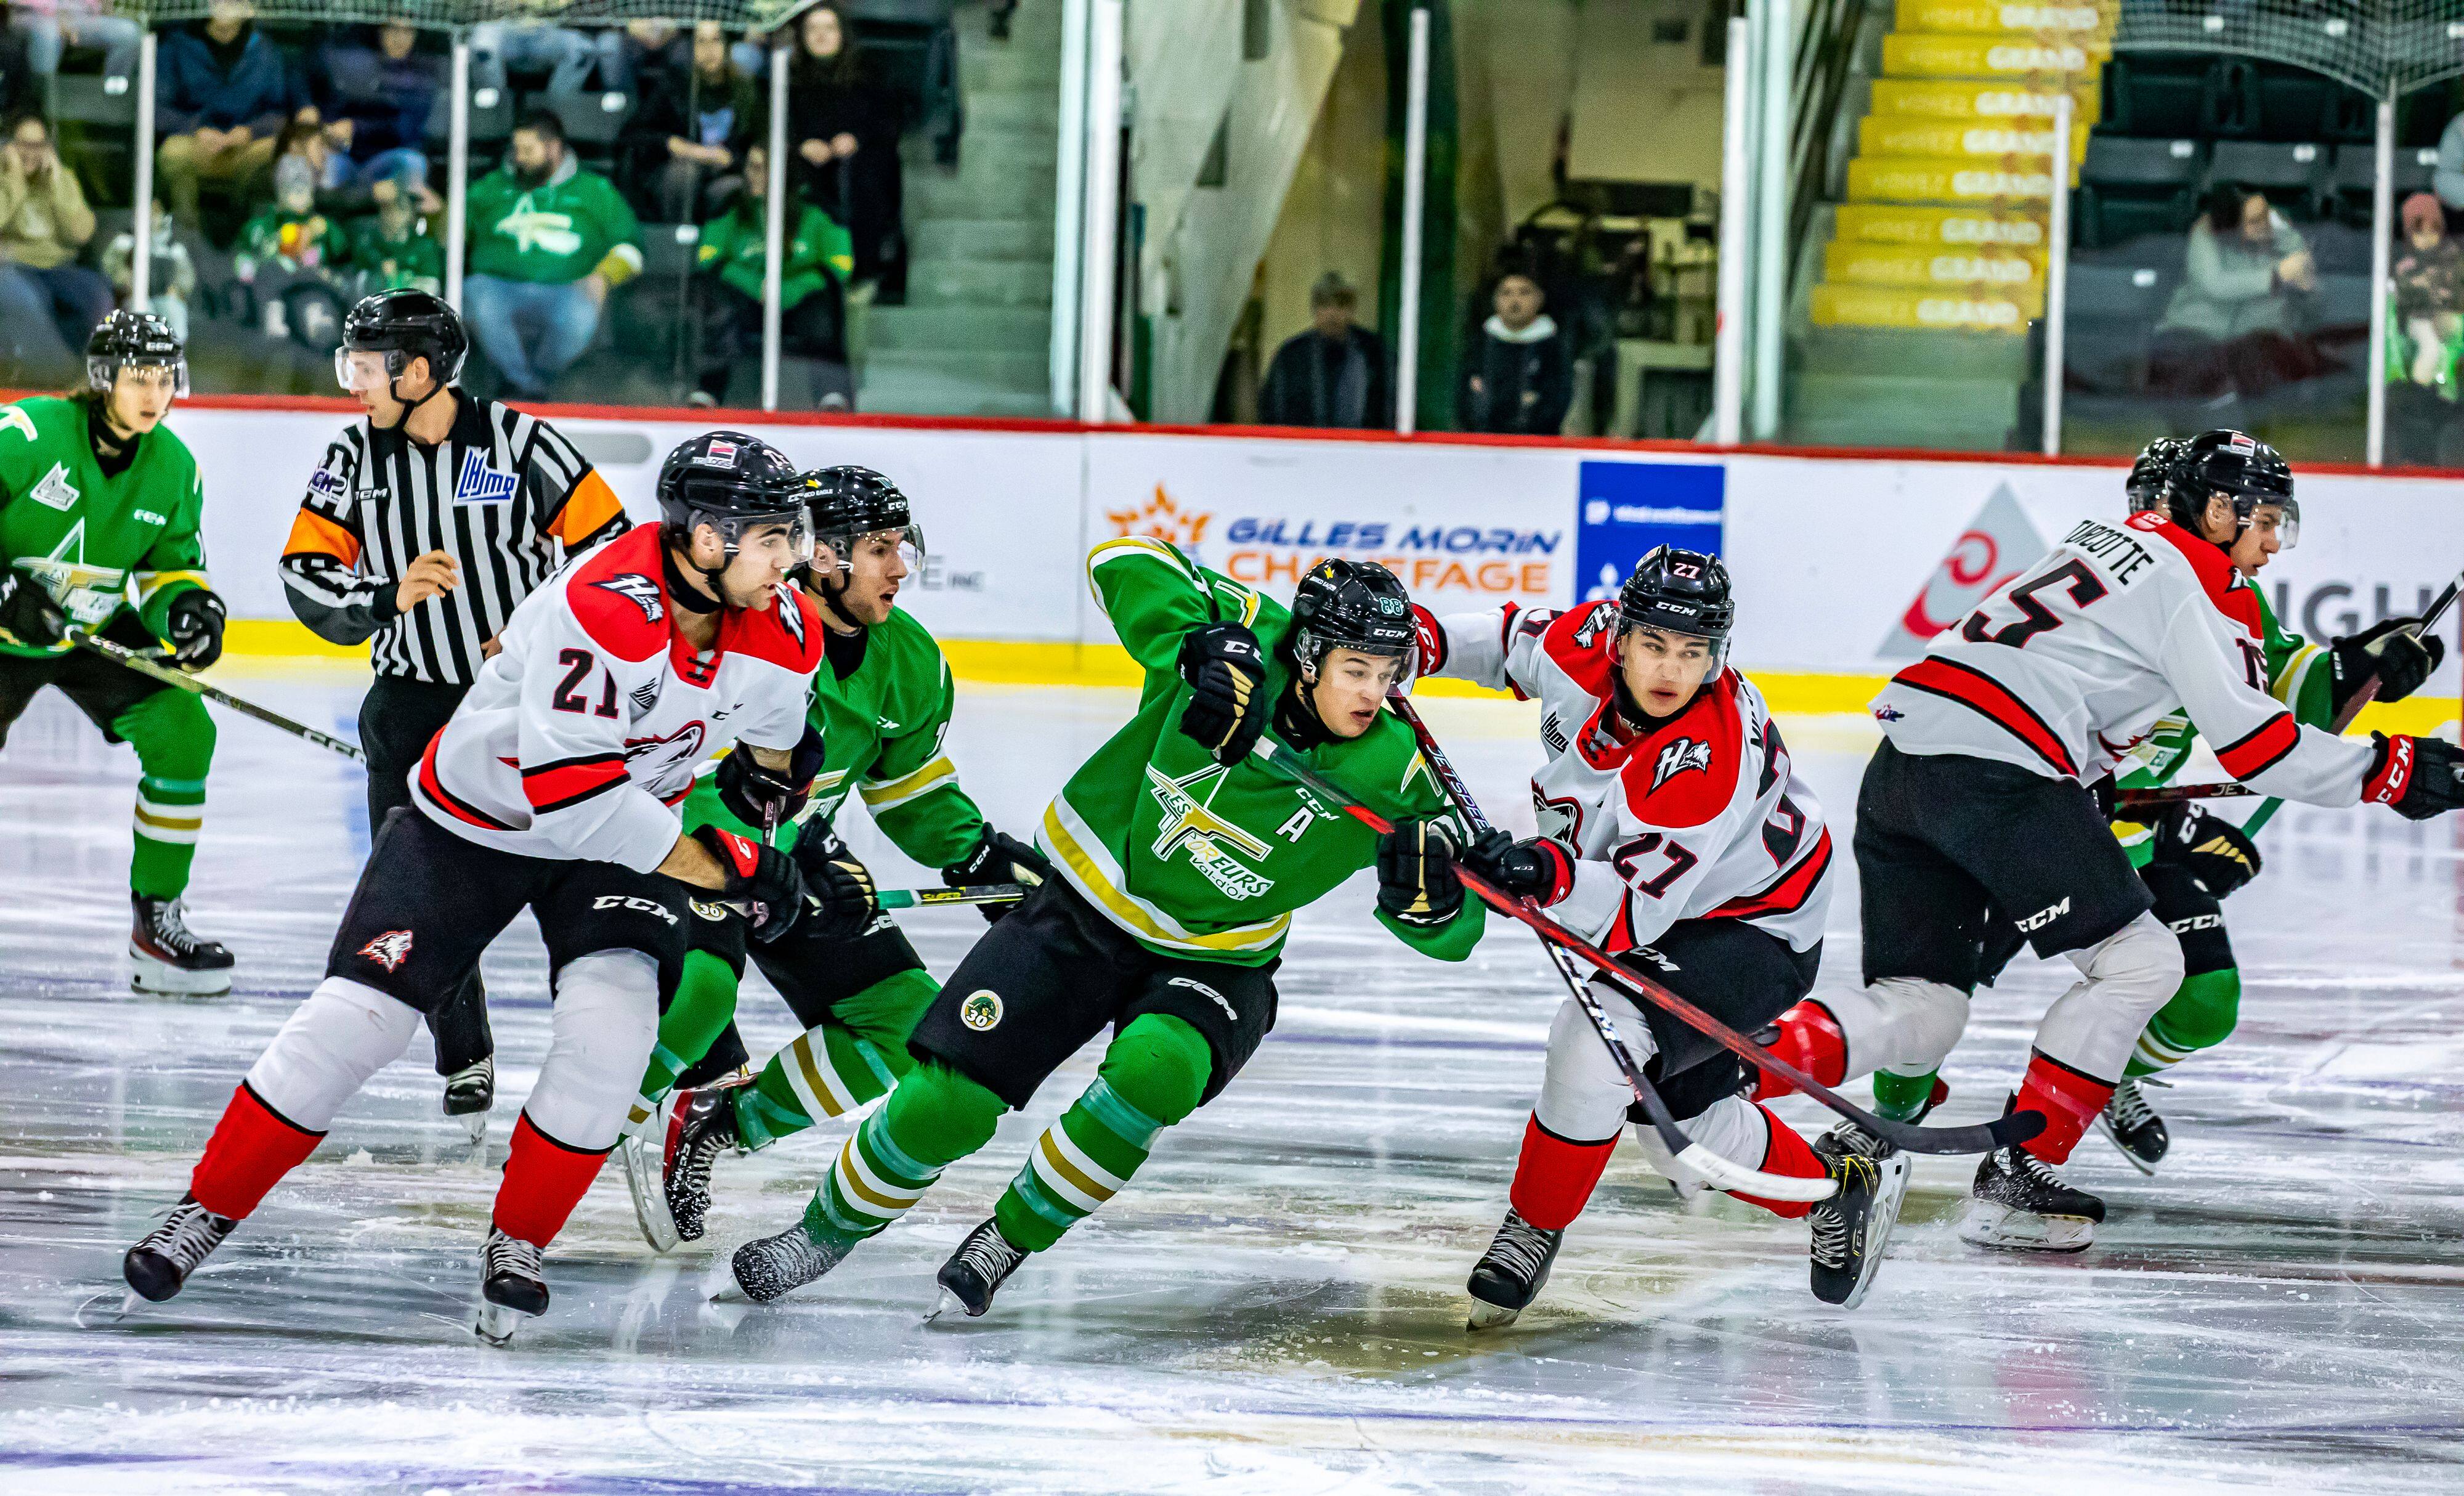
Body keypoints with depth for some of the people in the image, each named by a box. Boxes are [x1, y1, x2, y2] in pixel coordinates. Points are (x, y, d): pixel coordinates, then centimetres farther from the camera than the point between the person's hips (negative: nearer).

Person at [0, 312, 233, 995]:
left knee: (184, 730, -10)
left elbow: (169, 564, 7)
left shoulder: (174, 468, -2)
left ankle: (157, 919, 1)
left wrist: (188, 605, -14)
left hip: (100, 633, 5)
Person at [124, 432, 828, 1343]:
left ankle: (518, 1244, 1)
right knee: (358, 1018, -7)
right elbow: (565, 789, -37)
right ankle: (208, 1210, 11)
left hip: (622, 829, 4)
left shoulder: (782, 634, -14)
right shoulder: (601, 610, -36)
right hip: (478, 817, -4)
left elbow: (771, 749, 10)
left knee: (611, 1024, -19)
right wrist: (706, 863, -32)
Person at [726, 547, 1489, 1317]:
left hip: (1212, 961, 0)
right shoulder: (1247, 643, -19)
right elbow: (1126, 561, -10)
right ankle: (827, 1233, 22)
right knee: (947, 1102, -8)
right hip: (1086, 910, 0)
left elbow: (1451, 932, -11)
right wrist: (1210, 639, -27)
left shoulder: (1389, 774, -16)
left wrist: (1430, 889, -35)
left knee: (1157, 1072, -33)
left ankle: (1008, 1242, -10)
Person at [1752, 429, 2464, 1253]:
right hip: (1997, 773, -9)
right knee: (2140, 961, 2)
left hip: (1903, 763, 9)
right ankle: (2016, 1180, -1)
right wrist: (2388, 769, -1)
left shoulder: (2114, 542, 29)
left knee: (1918, 1011, 8)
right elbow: (2250, 740, -7)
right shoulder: (2201, 579, 0)